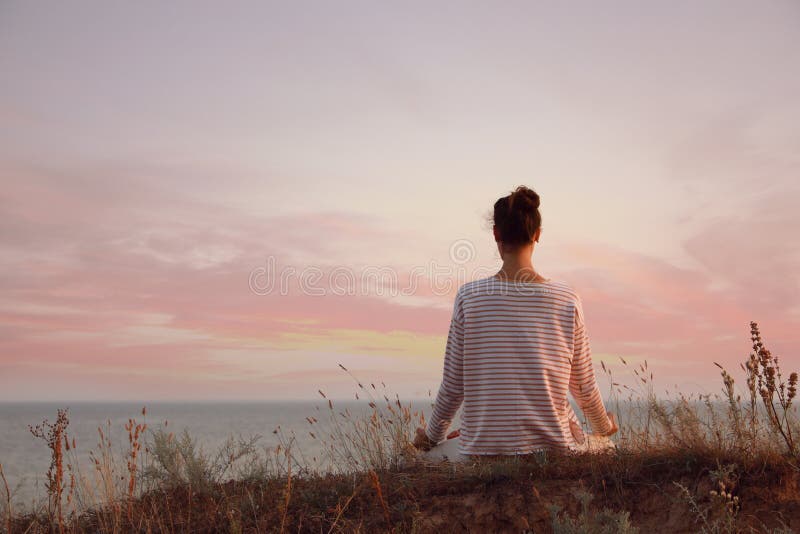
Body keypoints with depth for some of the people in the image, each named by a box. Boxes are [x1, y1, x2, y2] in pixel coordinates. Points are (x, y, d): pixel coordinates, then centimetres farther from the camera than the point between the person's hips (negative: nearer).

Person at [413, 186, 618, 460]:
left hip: (482, 450, -2)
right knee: (607, 446, 34)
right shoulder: (566, 299, -5)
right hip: (552, 449, 2)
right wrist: (604, 427, 26)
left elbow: (452, 388, -3)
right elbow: (583, 387, 4)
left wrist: (432, 435, 17)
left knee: (432, 452, 30)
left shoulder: (469, 297, -8)